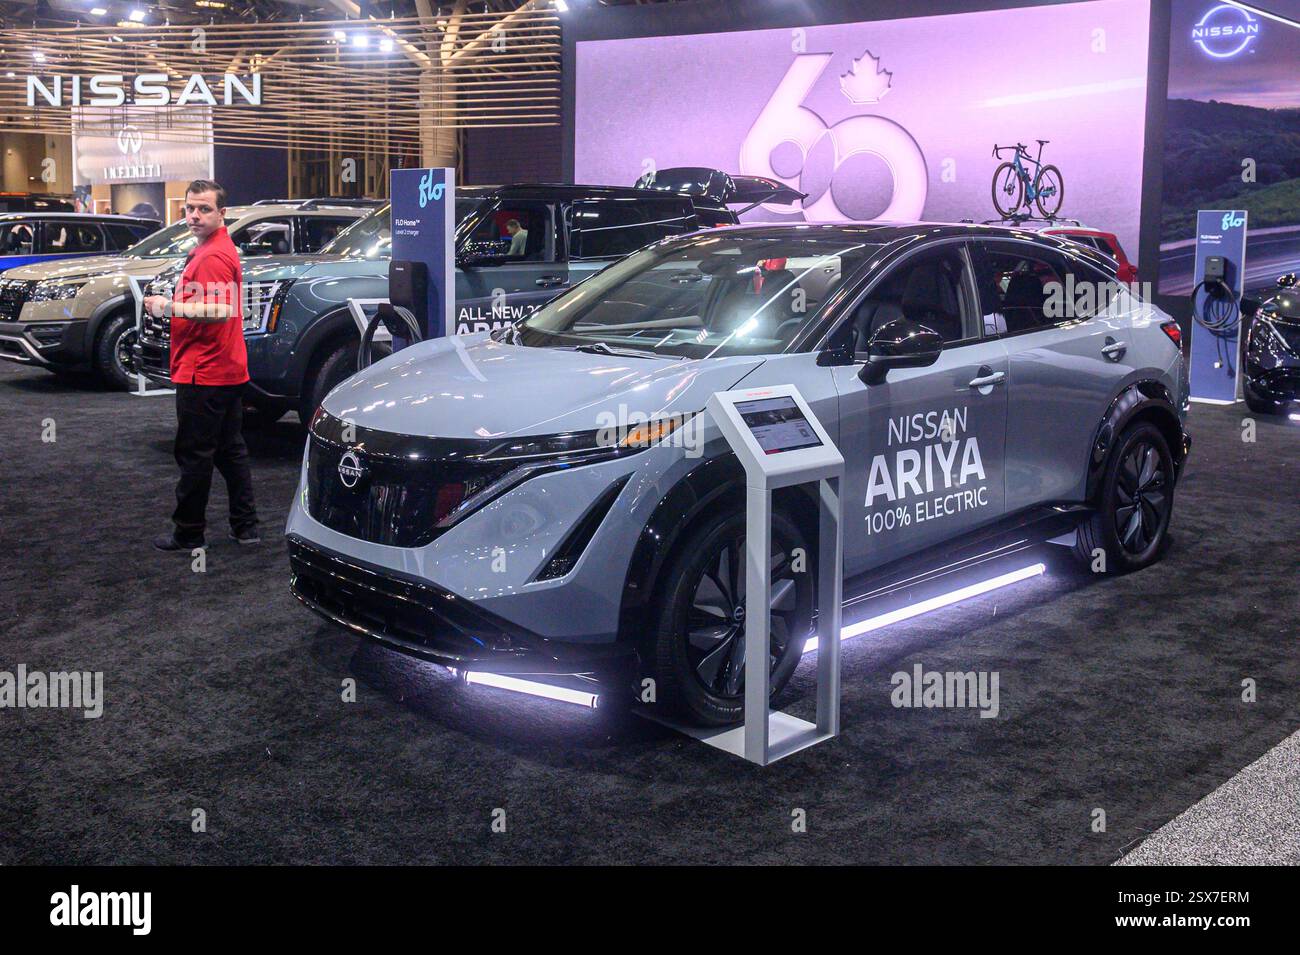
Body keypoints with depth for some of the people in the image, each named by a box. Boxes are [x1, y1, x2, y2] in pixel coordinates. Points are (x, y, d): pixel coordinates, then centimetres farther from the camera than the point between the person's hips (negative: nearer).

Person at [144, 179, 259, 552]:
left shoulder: (212, 256, -17)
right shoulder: (223, 249, 16)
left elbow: (219, 311, -28)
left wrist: (168, 307, -19)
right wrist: (170, 305, 17)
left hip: (203, 374, -10)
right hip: (229, 370, 10)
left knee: (194, 456, -1)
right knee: (231, 450, 14)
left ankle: (188, 534, 8)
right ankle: (245, 526, 21)